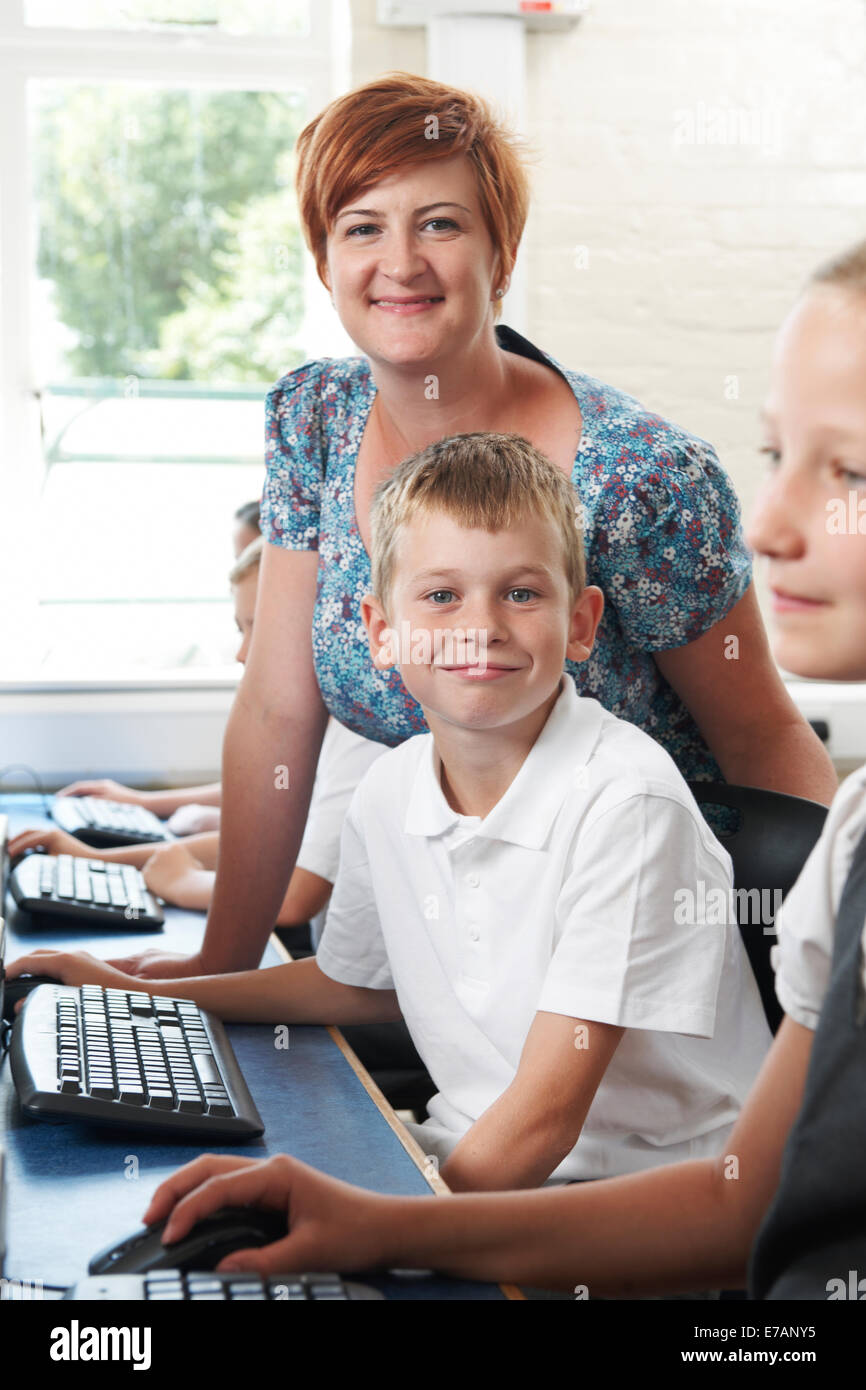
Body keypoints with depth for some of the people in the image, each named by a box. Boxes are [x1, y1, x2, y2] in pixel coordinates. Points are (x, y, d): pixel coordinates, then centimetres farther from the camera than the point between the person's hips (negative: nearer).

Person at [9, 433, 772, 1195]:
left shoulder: (623, 797, -19)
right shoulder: (389, 791, 2)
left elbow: (546, 1112, -21)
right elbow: (364, 983, 23)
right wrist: (136, 994, 21)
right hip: (467, 1162, 6)